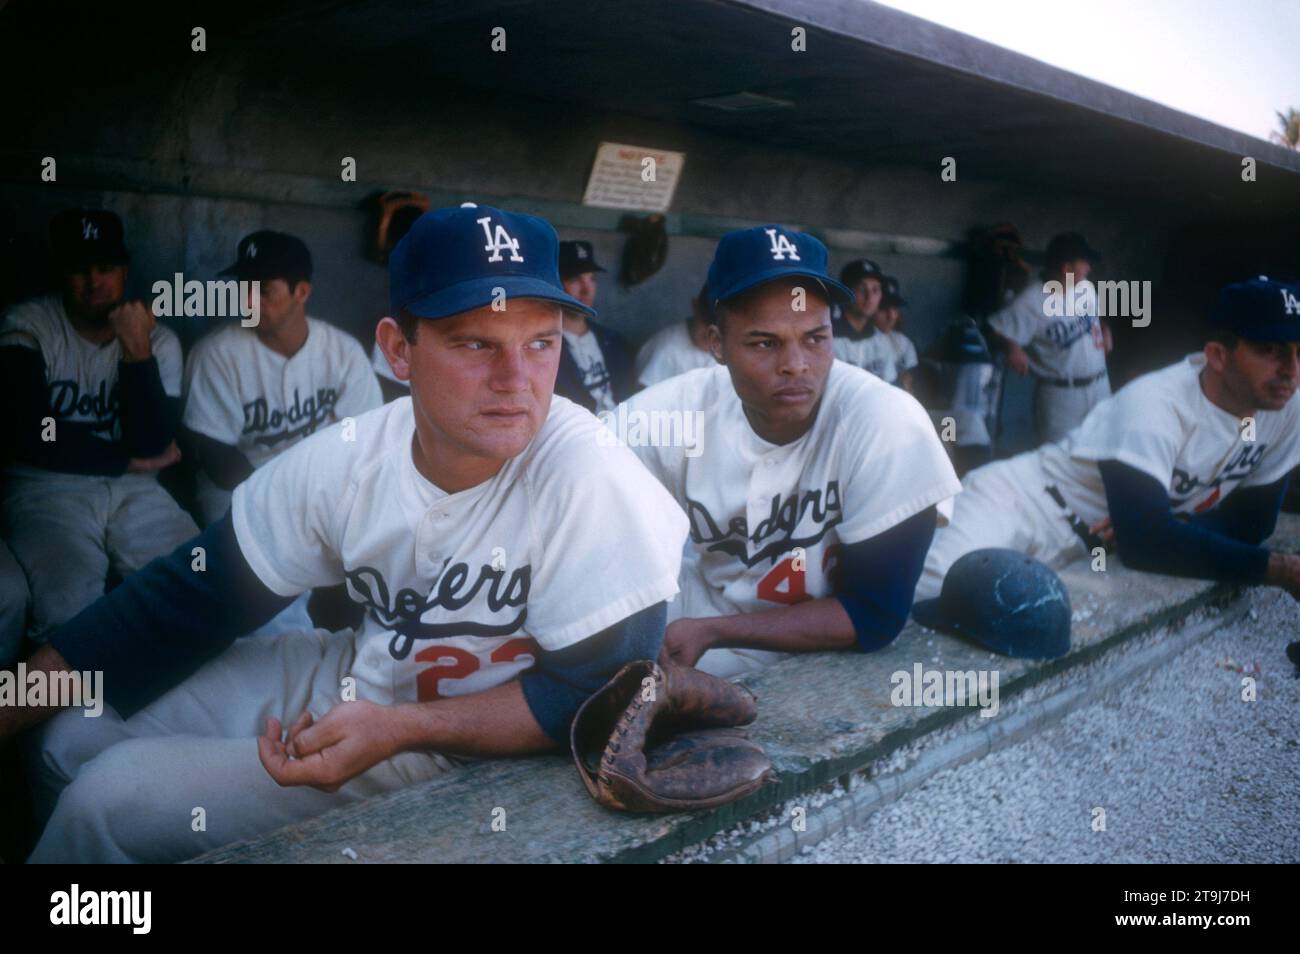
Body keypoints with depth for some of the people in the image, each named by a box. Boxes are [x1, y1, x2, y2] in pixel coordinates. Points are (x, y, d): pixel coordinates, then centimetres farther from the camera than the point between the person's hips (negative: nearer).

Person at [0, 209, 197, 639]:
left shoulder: (160, 341, 6)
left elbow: (153, 442, -7)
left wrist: (138, 352, -16)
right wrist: (129, 459, -4)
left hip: (133, 492, 3)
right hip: (44, 489, -3)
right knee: (68, 610, -30)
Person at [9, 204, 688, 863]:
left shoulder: (588, 481, -30)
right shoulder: (347, 459, -13)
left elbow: (601, 694, -22)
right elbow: (190, 599, -3)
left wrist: (395, 730, -25)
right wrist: (13, 706, -6)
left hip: (451, 749, -5)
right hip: (347, 669, 5)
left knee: (110, 796, -9)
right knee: (70, 742, 10)